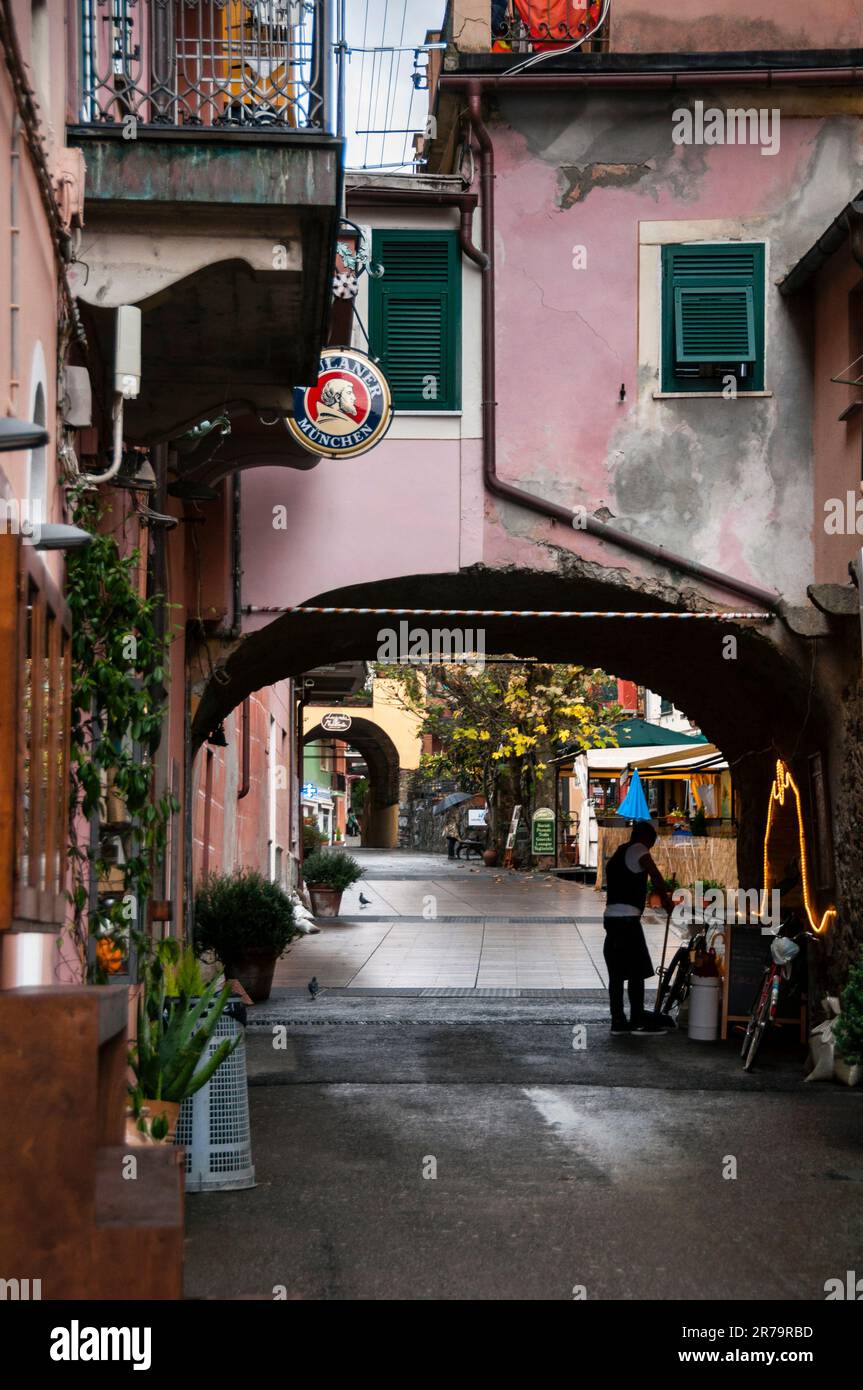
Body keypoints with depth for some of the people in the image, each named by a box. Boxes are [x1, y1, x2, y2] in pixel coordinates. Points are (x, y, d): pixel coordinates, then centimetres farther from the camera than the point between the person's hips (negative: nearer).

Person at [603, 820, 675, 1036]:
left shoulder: (617, 855, 23)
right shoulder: (638, 850, -3)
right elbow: (656, 877, -12)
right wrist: (666, 899, 0)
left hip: (611, 917, 9)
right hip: (627, 918, -9)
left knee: (616, 972, 9)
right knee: (637, 971, -3)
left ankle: (618, 1021, 11)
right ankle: (638, 1021, -2)